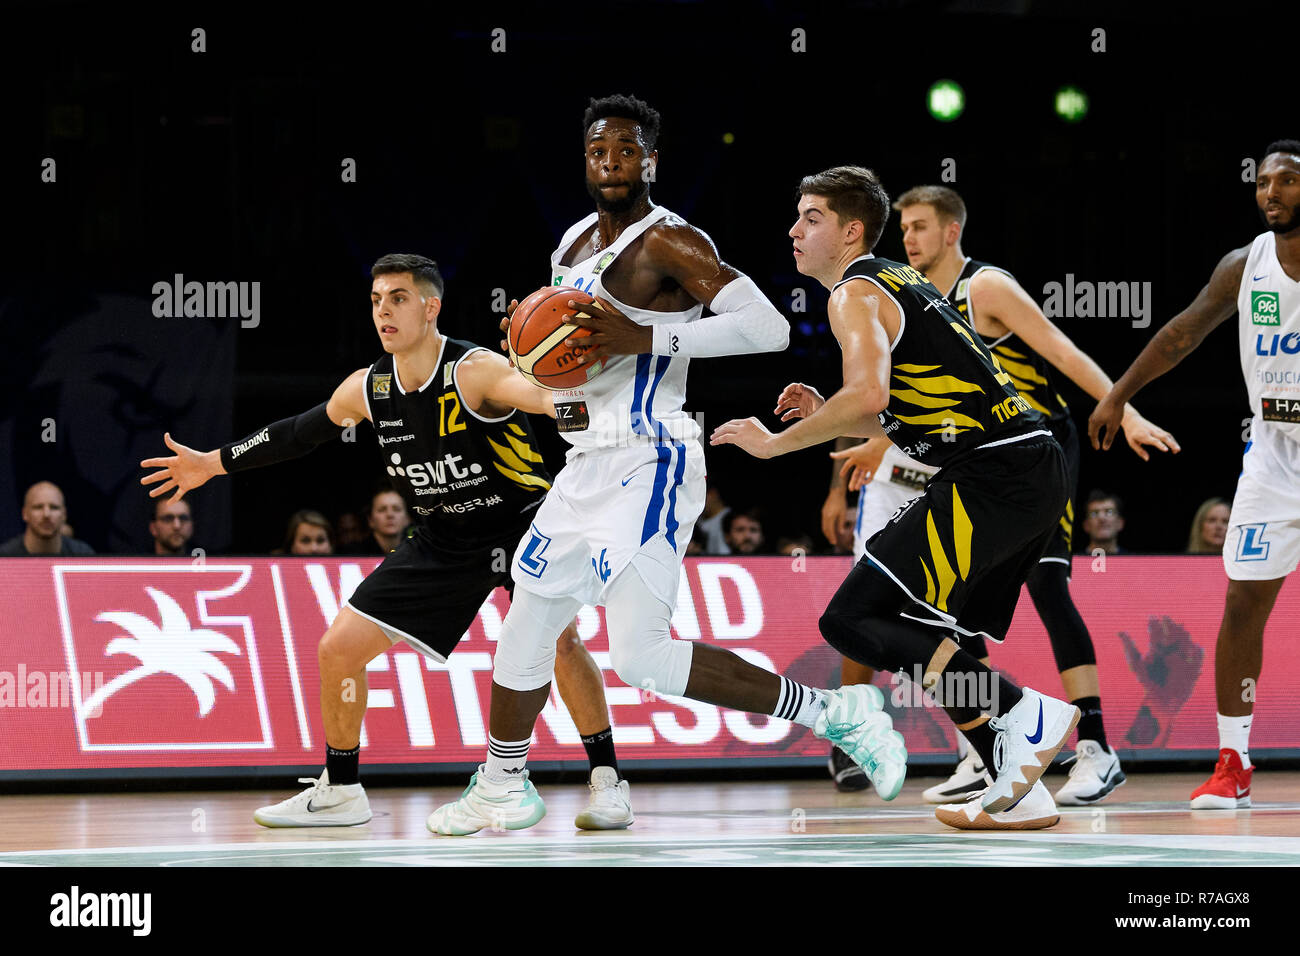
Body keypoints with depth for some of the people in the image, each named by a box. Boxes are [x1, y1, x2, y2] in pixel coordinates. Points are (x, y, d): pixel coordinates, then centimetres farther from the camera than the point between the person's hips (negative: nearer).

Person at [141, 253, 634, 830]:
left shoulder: (474, 372, -25)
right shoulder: (368, 388, -5)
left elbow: (539, 394, -44)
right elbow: (301, 432, 12)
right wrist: (213, 463, 17)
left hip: (520, 521, -6)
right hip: (443, 539, 6)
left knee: (559, 639, -29)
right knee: (338, 649, 1)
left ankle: (606, 782, -13)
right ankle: (340, 793, 17)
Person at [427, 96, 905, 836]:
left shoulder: (669, 242, -14)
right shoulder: (576, 242, 14)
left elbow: (768, 327, -25)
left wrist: (646, 338, -28)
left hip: (646, 467, -9)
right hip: (591, 467, 9)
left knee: (641, 656, -18)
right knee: (526, 621, 18)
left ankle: (834, 714, -11)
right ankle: (504, 788, 35)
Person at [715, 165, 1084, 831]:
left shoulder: (855, 295, -5)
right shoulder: (899, 283, 26)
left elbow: (869, 395, -23)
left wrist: (775, 444, -12)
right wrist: (827, 419, 19)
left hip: (992, 477, -10)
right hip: (1037, 474, 10)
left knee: (851, 621, -11)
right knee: (940, 639, 20)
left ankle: (1022, 714, -17)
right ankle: (1018, 794, 16)